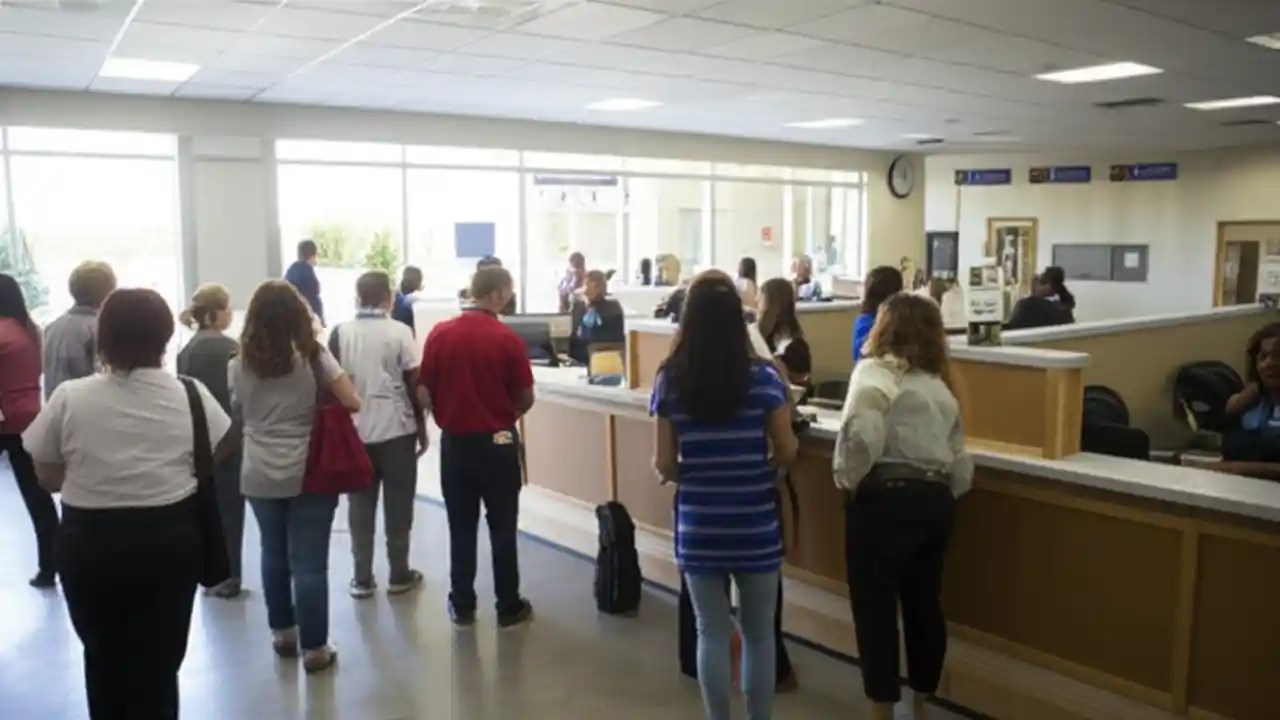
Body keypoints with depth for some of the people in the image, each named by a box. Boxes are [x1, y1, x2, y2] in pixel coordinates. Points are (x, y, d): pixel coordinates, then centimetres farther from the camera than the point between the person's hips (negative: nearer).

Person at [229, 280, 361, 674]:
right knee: (309, 562, 1)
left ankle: (282, 632, 32)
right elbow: (352, 404, -11)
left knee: (273, 554, 19)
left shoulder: (238, 365, 0)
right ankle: (314, 647, 7)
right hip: (309, 474, -3)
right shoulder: (314, 357, -8)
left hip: (259, 476, 3)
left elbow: (238, 414, 12)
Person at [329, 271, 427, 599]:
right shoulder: (400, 332, -8)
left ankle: (362, 579, 13)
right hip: (397, 429, -3)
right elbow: (414, 384, -7)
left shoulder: (339, 333, 1)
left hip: (354, 430, 3)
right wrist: (422, 426, 3)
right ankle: (399, 575, 15)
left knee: (360, 505, 9)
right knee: (398, 504, 7)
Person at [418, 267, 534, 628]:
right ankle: (509, 607, 15)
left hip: (454, 442, 3)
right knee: (503, 528, 8)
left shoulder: (439, 334, -4)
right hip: (498, 442, -3)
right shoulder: (508, 338, -12)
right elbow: (526, 398, -6)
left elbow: (423, 395, -2)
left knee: (461, 527, 12)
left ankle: (462, 606, 19)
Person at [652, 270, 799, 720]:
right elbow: (787, 454, -5)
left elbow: (664, 465, -4)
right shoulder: (764, 379, -10)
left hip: (699, 528, 1)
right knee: (759, 634, 15)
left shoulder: (669, 382, -5)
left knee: (711, 633, 14)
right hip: (755, 528, -1)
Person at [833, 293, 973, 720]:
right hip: (935, 500, 8)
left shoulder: (876, 371, -7)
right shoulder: (940, 386, 16)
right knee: (924, 603, 18)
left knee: (875, 607, 3)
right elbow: (961, 463, 14)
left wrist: (849, 479, -11)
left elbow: (862, 433, -26)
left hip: (886, 499, -8)